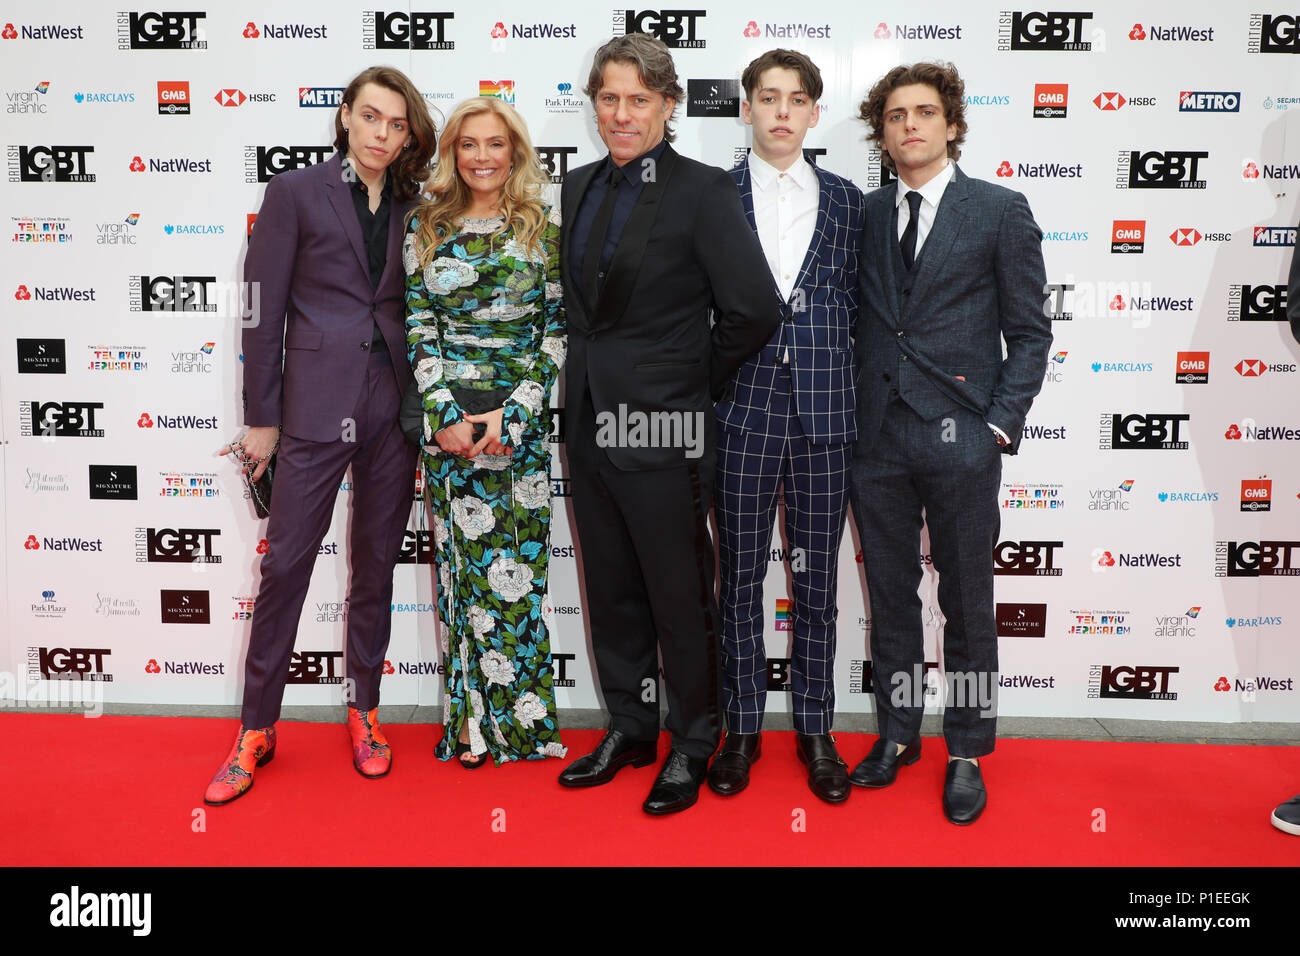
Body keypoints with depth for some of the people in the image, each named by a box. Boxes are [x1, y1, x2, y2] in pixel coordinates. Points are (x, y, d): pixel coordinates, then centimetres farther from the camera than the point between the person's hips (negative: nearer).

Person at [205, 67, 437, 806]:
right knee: (287, 560, 1)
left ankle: (365, 712, 25)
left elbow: (415, 310, 13)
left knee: (377, 562, 11)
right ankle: (257, 729, 15)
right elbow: (265, 312, -1)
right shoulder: (296, 192, 0)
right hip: (318, 404, -3)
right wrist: (263, 418, -3)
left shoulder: (413, 207, 10)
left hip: (394, 405, 3)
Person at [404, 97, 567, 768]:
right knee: (462, 559, 4)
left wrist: (512, 414, -11)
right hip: (447, 417, 1)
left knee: (515, 565, 0)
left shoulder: (545, 230, 4)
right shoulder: (427, 228, 8)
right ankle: (471, 723, 17)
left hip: (521, 418, -1)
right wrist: (447, 414, -8)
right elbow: (418, 326, 4)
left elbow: (558, 330, -1)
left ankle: (519, 719, 15)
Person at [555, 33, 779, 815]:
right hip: (590, 422, 7)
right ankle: (630, 728, 34)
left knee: (680, 596, 6)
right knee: (611, 590, 16)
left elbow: (754, 313, -16)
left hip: (662, 428, -6)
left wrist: (691, 380, -4)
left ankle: (693, 744, 25)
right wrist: (600, 372, 9)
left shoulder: (702, 191, -10)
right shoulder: (580, 188, 11)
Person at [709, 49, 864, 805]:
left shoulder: (847, 201, 10)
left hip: (824, 410, 1)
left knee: (818, 581, 8)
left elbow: (857, 306, 10)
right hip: (743, 409, -1)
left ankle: (816, 732, 23)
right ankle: (743, 730, 22)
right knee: (741, 579, 7)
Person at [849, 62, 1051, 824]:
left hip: (959, 437, -3)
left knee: (968, 604, 7)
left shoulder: (1001, 211, 1)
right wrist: (851, 413, 2)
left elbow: (1029, 331, 0)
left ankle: (968, 753, 23)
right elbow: (860, 322, 11)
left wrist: (1001, 426, -9)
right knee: (891, 598, 13)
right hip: (877, 433, 3)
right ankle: (897, 733, 29)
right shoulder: (865, 214, 10)